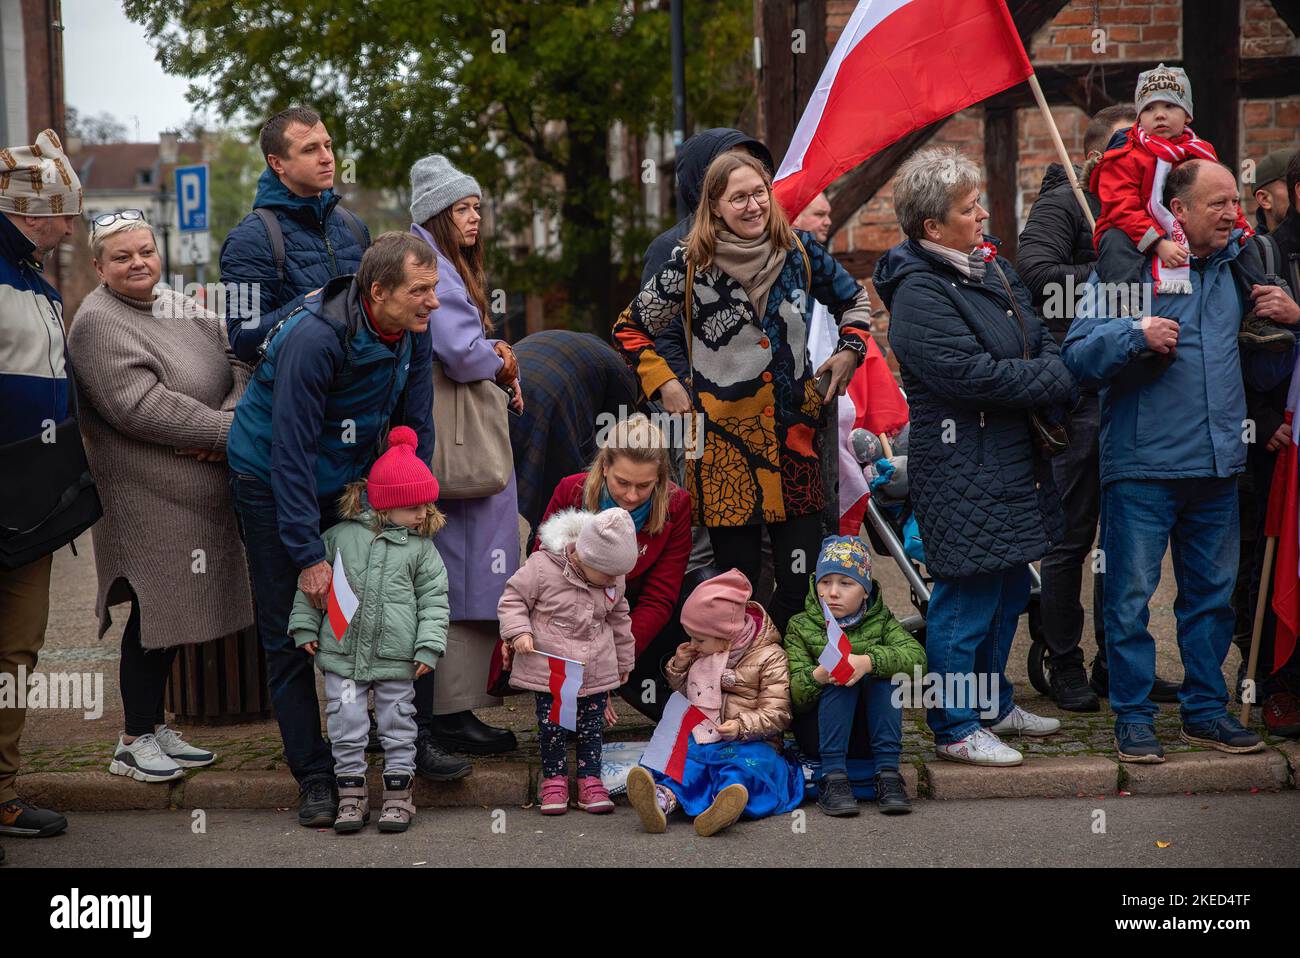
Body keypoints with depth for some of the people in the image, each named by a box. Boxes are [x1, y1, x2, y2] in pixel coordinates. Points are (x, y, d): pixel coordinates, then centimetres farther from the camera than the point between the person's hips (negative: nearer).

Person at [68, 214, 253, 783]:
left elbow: (237, 367, 7)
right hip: (147, 499, -8)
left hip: (199, 495, 8)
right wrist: (228, 430, -19)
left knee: (174, 612, 13)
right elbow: (140, 406, -22)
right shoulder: (99, 322, -12)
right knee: (154, 613, -2)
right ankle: (135, 742, 10)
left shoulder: (183, 308, 13)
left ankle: (154, 726, 25)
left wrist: (229, 420, -14)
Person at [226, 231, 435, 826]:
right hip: (271, 482, -6)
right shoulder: (314, 340, -32)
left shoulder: (412, 333, -10)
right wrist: (309, 555, -30)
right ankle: (314, 776, 3)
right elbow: (291, 454, -30)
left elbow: (416, 429, 2)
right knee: (289, 636, -3)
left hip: (346, 481, 6)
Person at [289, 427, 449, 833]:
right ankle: (352, 792, 15)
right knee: (346, 724, 3)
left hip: (396, 658, 0)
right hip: (343, 651, 0)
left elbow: (433, 598, 2)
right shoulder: (340, 536, -1)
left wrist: (429, 646, -6)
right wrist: (306, 627, 4)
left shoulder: (421, 547, 1)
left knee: (397, 722, 8)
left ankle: (398, 792, 20)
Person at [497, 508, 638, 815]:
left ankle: (590, 779, 20)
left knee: (592, 727, 8)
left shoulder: (615, 581, 1)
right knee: (552, 726, 2)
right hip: (548, 670, -3)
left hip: (596, 671, 4)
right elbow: (513, 599, -6)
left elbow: (619, 619, 16)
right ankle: (554, 779, 18)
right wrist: (518, 631, -21)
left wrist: (624, 661, 24)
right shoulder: (542, 568, -16)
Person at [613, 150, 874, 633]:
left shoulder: (799, 252, 4)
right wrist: (664, 385, 0)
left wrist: (848, 350, 8)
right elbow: (630, 330, 9)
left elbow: (854, 301, 23)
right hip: (724, 439, -2)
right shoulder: (692, 265, -3)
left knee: (804, 582, -2)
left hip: (794, 432, 2)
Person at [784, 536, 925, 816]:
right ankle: (833, 778, -35)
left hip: (870, 734, 1)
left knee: (884, 675, -25)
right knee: (841, 682, -29)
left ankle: (887, 773, -29)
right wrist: (817, 677, -33)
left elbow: (916, 656, -16)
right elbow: (793, 698, -9)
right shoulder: (801, 627, 2)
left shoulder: (881, 621, 7)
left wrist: (869, 661, -35)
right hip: (818, 737, -1)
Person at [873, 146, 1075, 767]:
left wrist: (1054, 390, -5)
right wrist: (1056, 382, -13)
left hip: (1011, 458, 10)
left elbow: (1040, 338, 14)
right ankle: (955, 729, 8)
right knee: (967, 598, -4)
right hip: (961, 467, -10)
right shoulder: (919, 295, -17)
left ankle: (993, 705, 33)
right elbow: (975, 374, -23)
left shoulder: (991, 268, 12)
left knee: (1007, 589, 18)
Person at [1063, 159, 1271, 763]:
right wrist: (1136, 334, -24)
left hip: (1216, 465, 6)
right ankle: (1133, 718, 9)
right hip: (1142, 466, -5)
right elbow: (1079, 354, -11)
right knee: (1131, 595, -1)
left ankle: (1205, 712, 22)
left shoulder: (1235, 266, 12)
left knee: (1212, 593, 11)